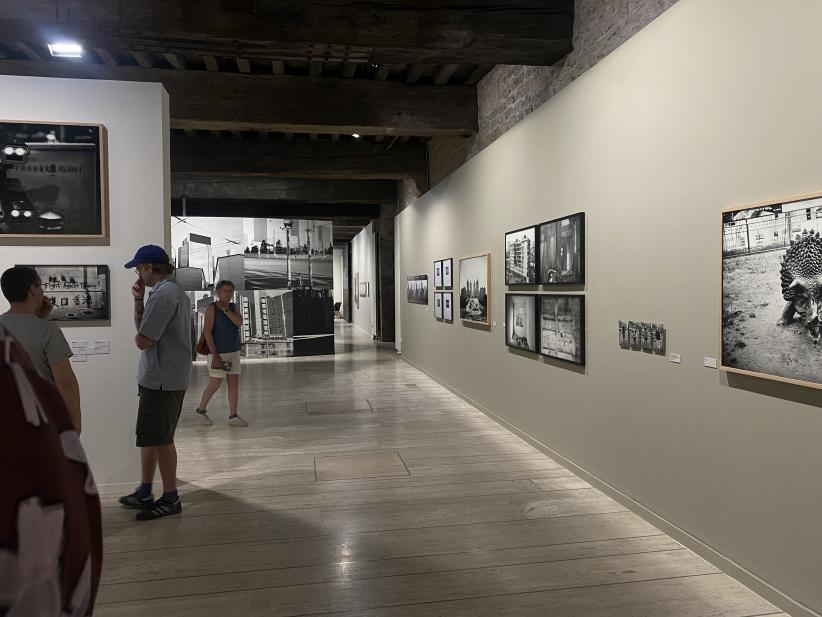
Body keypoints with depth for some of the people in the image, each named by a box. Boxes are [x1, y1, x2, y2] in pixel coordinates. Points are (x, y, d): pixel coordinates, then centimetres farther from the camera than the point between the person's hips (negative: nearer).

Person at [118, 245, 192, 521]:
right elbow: (142, 326, 16)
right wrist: (138, 300, 4)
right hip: (162, 378, 10)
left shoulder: (162, 295, -19)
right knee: (150, 437, 18)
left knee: (160, 439, 0)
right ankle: (145, 493, 29)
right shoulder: (175, 292, 15)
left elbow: (143, 341, -21)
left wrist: (137, 337, 1)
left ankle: (170, 499, 10)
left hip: (161, 381, -10)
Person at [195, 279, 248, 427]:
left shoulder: (233, 307, 8)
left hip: (234, 351, 6)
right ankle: (201, 409, 21)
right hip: (218, 352, -6)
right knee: (215, 384, -2)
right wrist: (214, 354, -20)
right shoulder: (212, 308, -10)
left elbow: (239, 322, -9)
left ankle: (233, 416, 10)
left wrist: (225, 309, -16)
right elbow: (207, 331, -15)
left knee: (234, 383, 4)